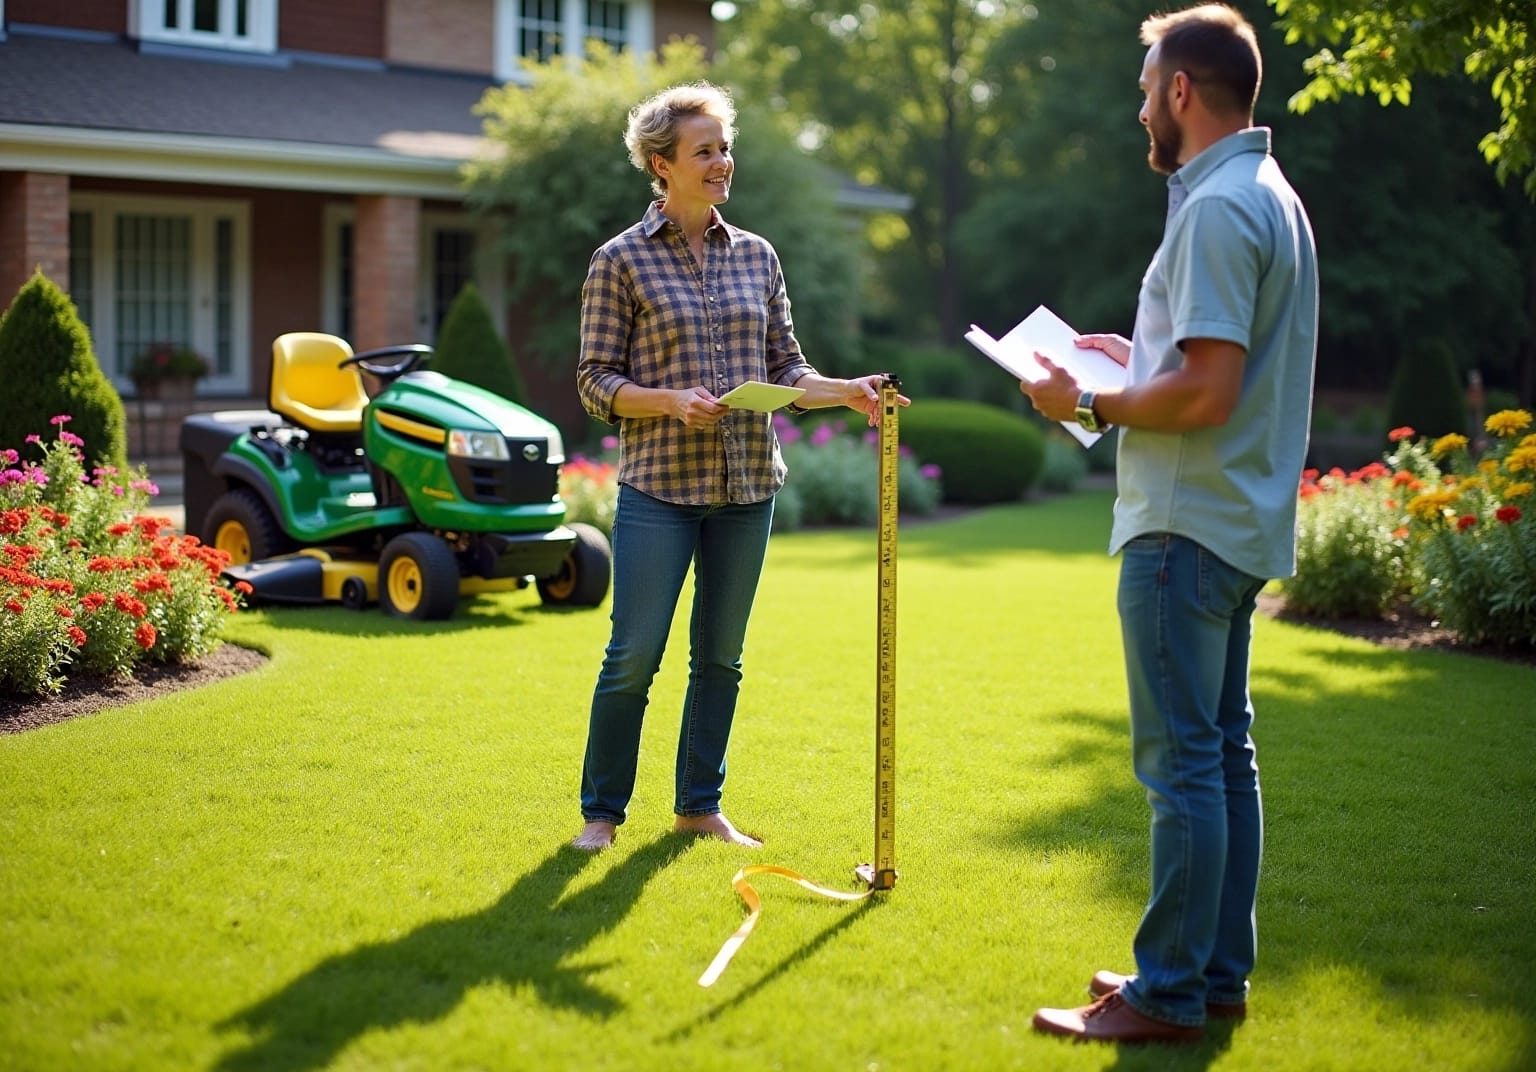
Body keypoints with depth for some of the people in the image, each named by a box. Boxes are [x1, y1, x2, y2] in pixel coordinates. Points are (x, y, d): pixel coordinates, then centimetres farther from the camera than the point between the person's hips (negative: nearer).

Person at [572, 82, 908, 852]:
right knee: (634, 654, -3)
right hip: (658, 486, -4)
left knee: (721, 656, 11)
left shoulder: (757, 256, 9)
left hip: (747, 486, 4)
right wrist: (672, 400, -20)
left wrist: (845, 392, -6)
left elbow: (785, 371, 11)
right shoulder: (621, 261, -4)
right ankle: (601, 811, 13)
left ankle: (700, 804, 24)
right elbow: (596, 382, -4)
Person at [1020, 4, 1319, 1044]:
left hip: (1188, 527, -11)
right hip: (1239, 523, 11)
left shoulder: (1217, 208, -17)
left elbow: (1206, 393, -24)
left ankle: (1170, 995, 1)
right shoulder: (1274, 197, 15)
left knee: (1183, 762, -5)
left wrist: (1091, 405, -12)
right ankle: (1219, 972, 23)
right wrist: (1142, 355, 20)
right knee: (1223, 752, 14)